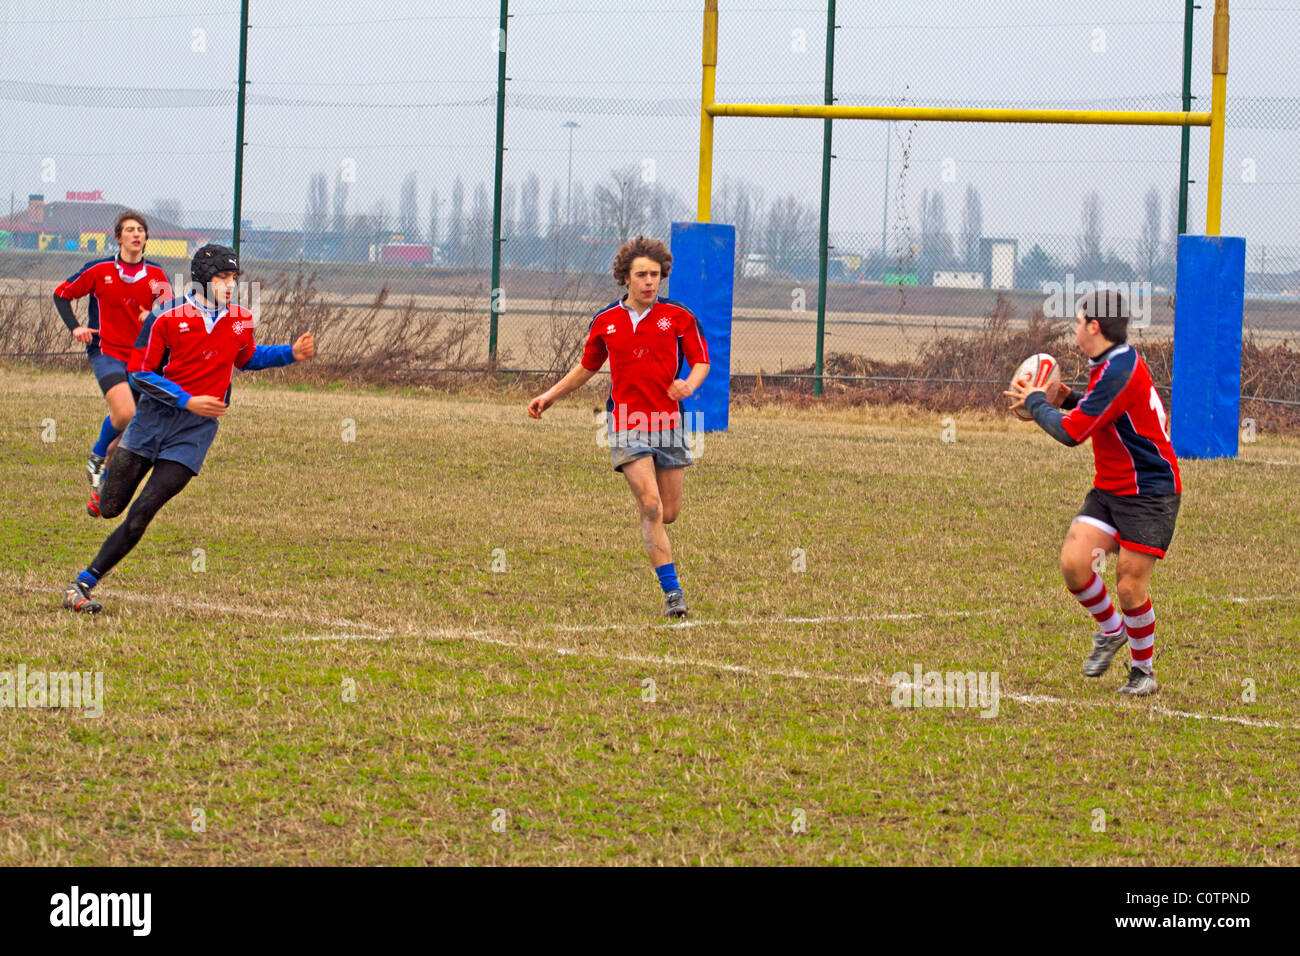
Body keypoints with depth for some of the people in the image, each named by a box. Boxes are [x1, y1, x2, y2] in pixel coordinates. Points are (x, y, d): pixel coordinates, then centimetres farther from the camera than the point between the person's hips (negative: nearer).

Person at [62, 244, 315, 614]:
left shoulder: (241, 320, 4)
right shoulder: (166, 318, -8)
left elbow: (246, 358, 25)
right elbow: (140, 373, -6)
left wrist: (291, 353, 12)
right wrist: (188, 401, -15)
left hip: (195, 431, 1)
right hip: (154, 417, -1)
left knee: (141, 514, -12)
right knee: (110, 508, 2)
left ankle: (83, 585, -6)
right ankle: (107, 482, 41)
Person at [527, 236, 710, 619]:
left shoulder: (678, 317, 3)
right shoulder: (605, 322, 7)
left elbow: (701, 361, 5)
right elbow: (587, 367, 23)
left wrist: (689, 384, -17)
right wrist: (550, 396, 19)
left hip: (668, 423, 1)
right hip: (628, 425, -1)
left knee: (669, 513, 5)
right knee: (651, 507, -15)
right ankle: (672, 592, -16)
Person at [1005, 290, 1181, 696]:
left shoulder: (1119, 372, -23)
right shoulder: (1111, 364, 9)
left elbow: (1070, 432, -21)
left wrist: (1035, 402, -4)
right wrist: (1069, 399, 10)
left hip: (1149, 493, -9)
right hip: (1109, 490, 9)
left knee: (1129, 586, -8)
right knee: (1073, 563, -8)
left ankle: (1144, 670, 12)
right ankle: (1110, 631, 17)